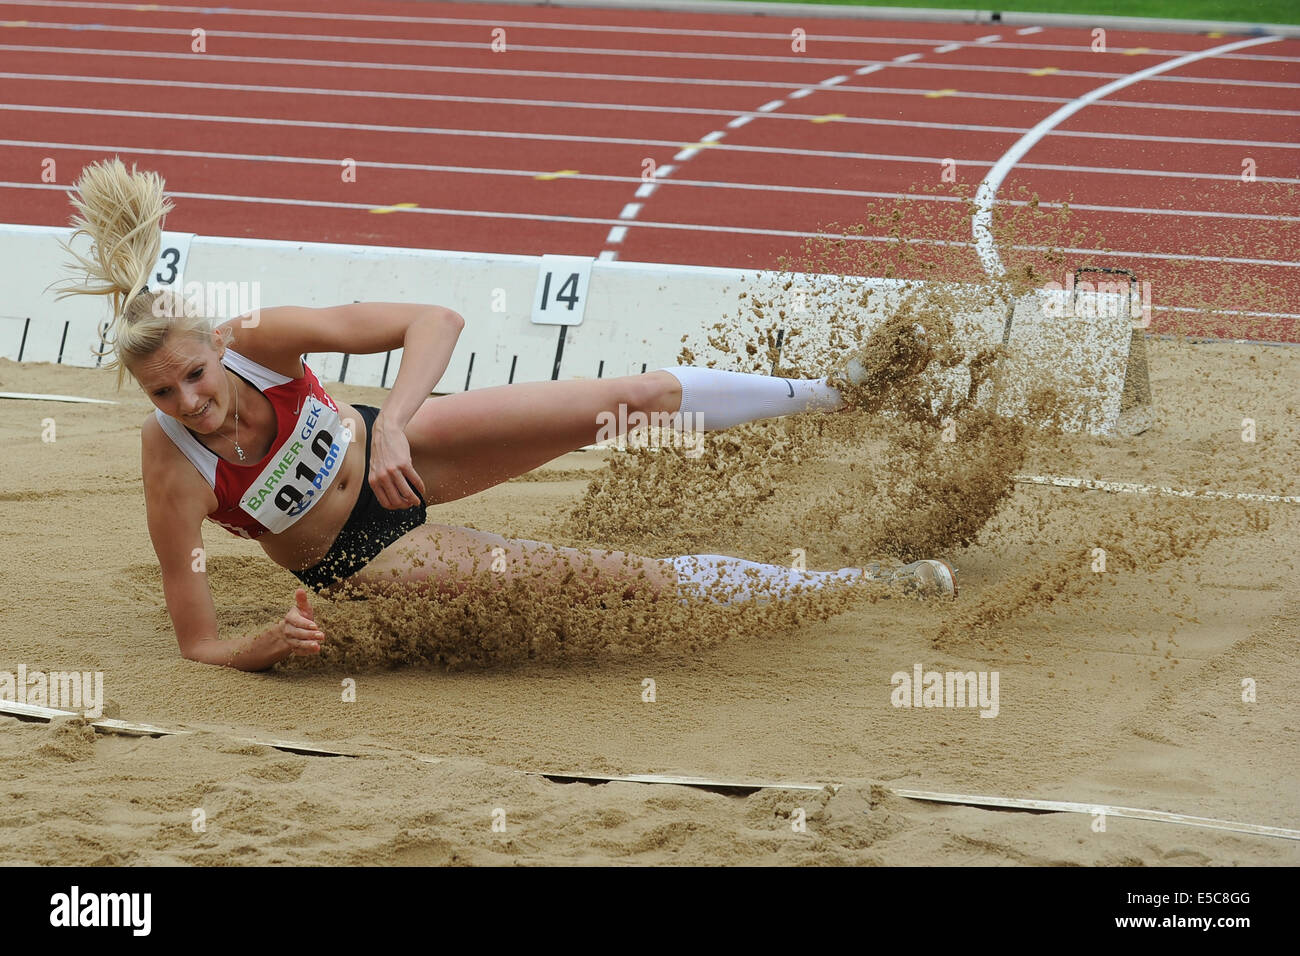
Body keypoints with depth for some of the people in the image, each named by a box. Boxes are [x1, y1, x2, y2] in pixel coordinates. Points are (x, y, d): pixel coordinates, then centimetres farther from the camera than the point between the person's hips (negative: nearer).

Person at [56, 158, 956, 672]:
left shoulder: (262, 337, -29)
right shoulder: (174, 473, -32)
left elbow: (437, 321, -28)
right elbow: (199, 645, -23)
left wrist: (393, 424, -43)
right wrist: (271, 647, -43)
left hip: (393, 450, 2)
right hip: (354, 552, -2)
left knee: (638, 399, -9)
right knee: (609, 574, -8)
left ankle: (834, 390, 17)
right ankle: (851, 583, 8)